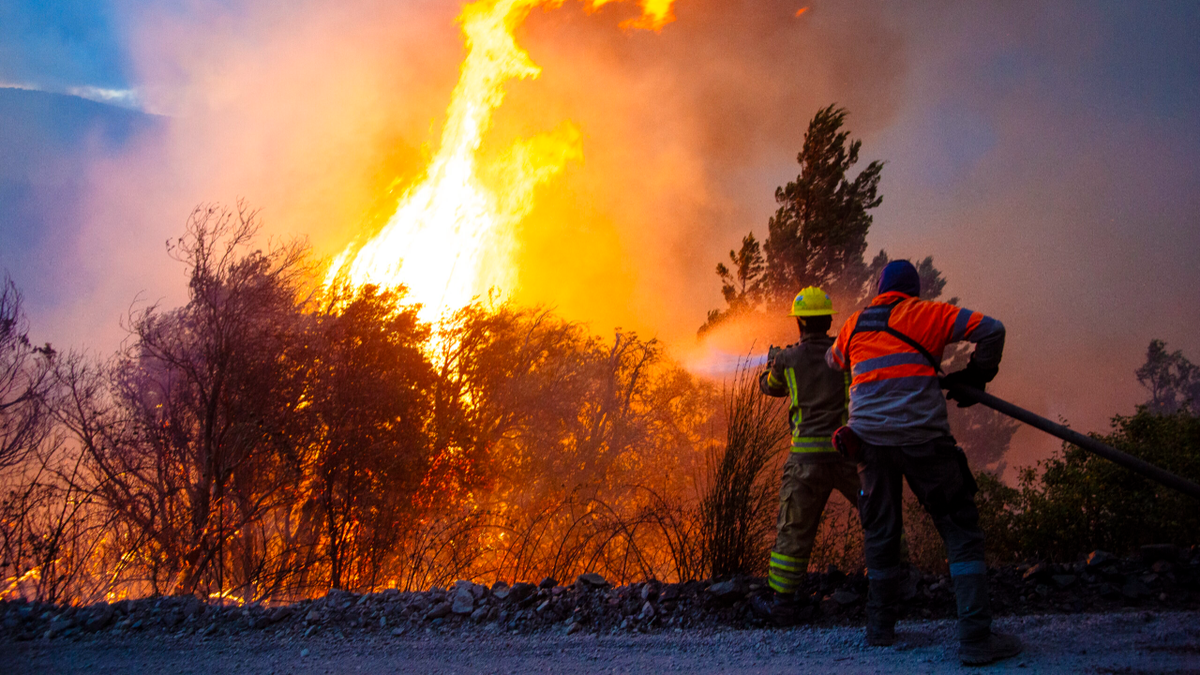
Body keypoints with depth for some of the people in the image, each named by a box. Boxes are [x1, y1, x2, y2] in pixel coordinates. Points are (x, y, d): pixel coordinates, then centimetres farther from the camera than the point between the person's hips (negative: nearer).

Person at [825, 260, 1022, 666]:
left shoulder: (854, 325, 17)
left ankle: (880, 628, 22)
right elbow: (990, 329, -2)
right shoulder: (925, 313, 4)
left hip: (869, 438, 4)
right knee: (962, 532, 0)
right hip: (920, 438, -4)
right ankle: (975, 639, -8)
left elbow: (834, 360, 37)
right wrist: (976, 378, 13)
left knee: (880, 533, 17)